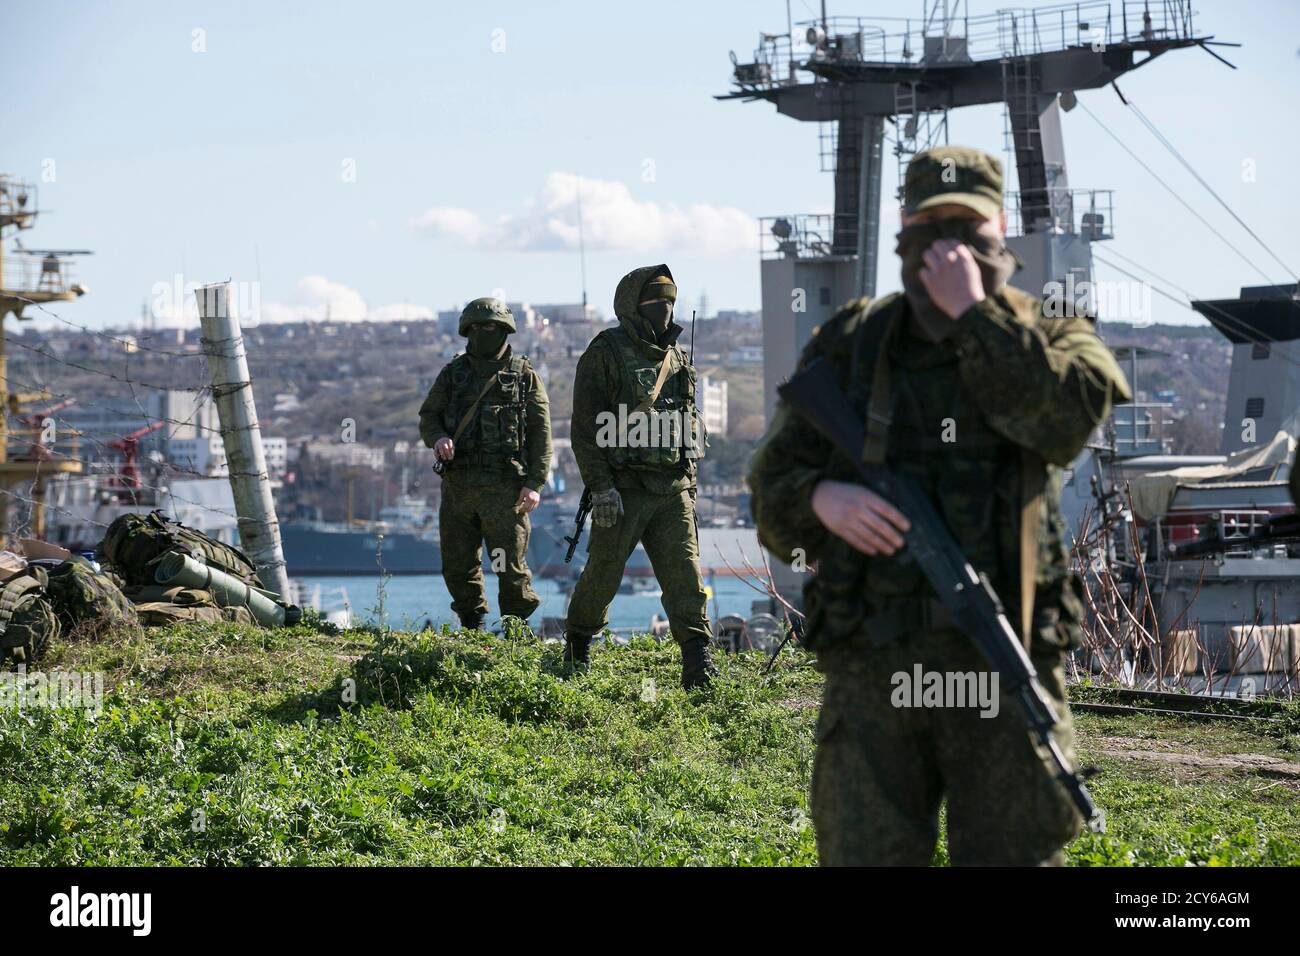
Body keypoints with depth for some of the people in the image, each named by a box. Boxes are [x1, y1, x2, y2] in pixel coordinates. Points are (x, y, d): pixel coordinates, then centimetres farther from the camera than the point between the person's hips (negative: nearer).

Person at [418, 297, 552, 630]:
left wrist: (534, 483, -7)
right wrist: (438, 438, -11)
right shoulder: (453, 373, 12)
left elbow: (540, 433, 1)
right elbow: (428, 416, 13)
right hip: (458, 484, 3)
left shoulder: (524, 376, 5)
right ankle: (471, 625, 21)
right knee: (458, 565, 7)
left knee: (511, 565, -3)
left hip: (505, 487, -3)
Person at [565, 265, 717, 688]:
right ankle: (576, 648, 27)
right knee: (603, 574, 5)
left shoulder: (677, 358, 14)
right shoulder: (604, 355, -6)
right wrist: (601, 487, -17)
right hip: (624, 489, -5)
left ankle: (699, 667, -10)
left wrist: (690, 485, 18)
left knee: (685, 574, -5)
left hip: (673, 490, 5)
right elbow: (586, 429, -11)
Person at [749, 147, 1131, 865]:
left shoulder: (1050, 338, 7)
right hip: (872, 670, 1)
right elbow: (774, 488, 9)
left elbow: (1065, 417, -16)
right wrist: (823, 498, -14)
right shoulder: (849, 345, 10)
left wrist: (972, 314, -12)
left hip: (1004, 663, -1)